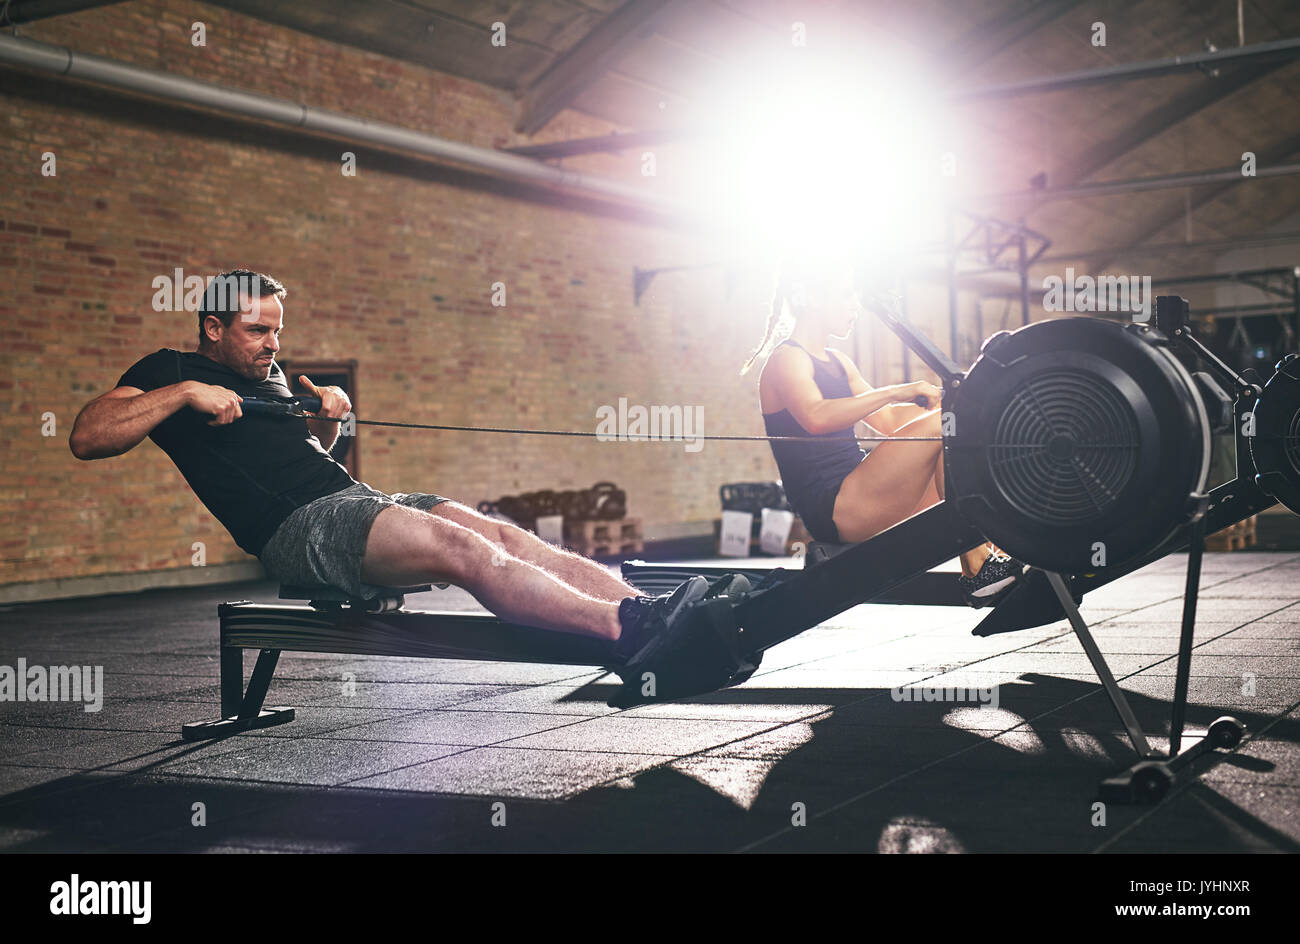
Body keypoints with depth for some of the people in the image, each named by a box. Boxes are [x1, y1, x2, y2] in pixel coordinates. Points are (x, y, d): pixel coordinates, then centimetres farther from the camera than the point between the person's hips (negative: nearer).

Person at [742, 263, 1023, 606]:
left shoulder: (837, 362, 22)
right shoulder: (786, 359, -7)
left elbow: (888, 421, 25)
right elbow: (816, 417, -27)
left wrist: (942, 399, 11)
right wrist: (894, 392, -27)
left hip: (860, 497, 10)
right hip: (833, 508, -10)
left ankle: (999, 553, -9)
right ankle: (976, 567, -19)